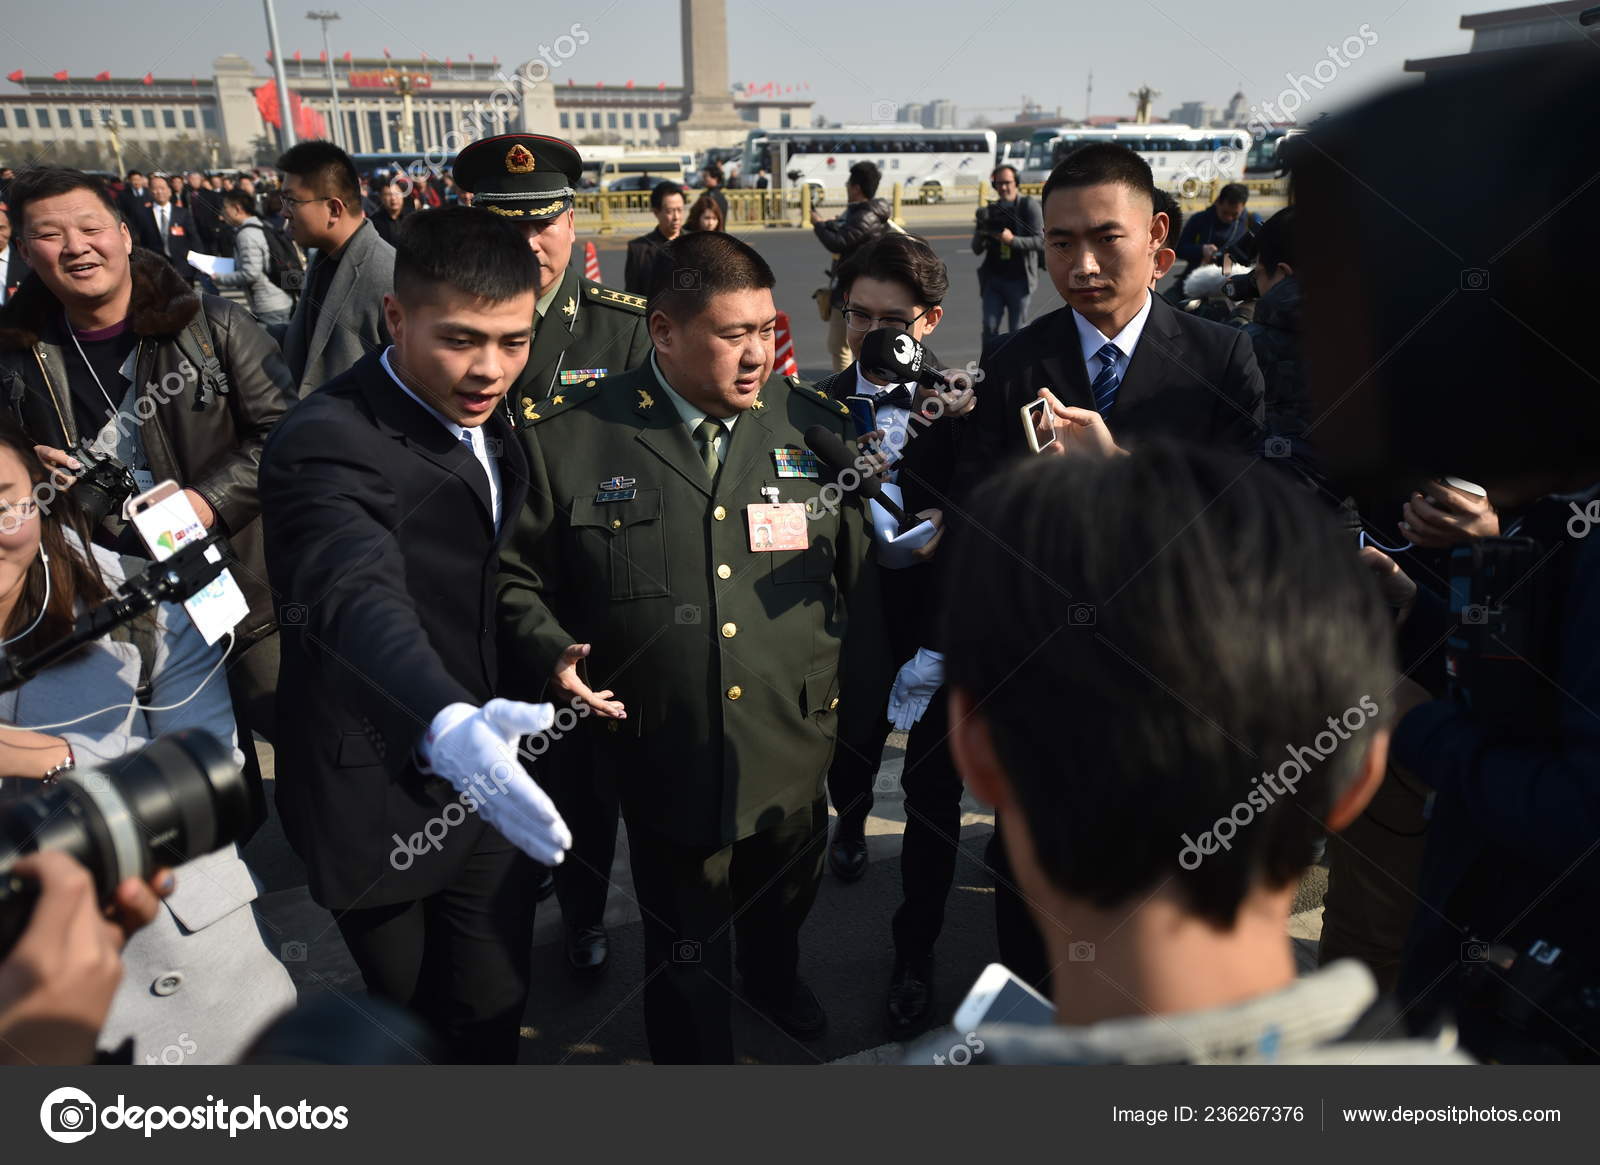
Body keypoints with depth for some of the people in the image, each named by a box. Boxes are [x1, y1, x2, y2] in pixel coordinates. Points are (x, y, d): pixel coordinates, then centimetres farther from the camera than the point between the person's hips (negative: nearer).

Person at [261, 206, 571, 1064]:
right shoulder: (325, 445, -24)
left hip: (486, 775, 6)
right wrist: (449, 727, -61)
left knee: (492, 1011, 15)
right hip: (381, 793, -5)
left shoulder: (484, 415, 1)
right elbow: (360, 600, -43)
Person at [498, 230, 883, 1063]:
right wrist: (550, 652, -18)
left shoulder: (816, 426, -2)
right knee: (686, 959, 16)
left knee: (785, 898, 30)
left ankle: (773, 977, 64)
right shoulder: (567, 440, -9)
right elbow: (516, 578, -1)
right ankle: (698, 1054, 46)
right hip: (666, 764, -3)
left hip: (794, 753, 4)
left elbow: (861, 574, 2)